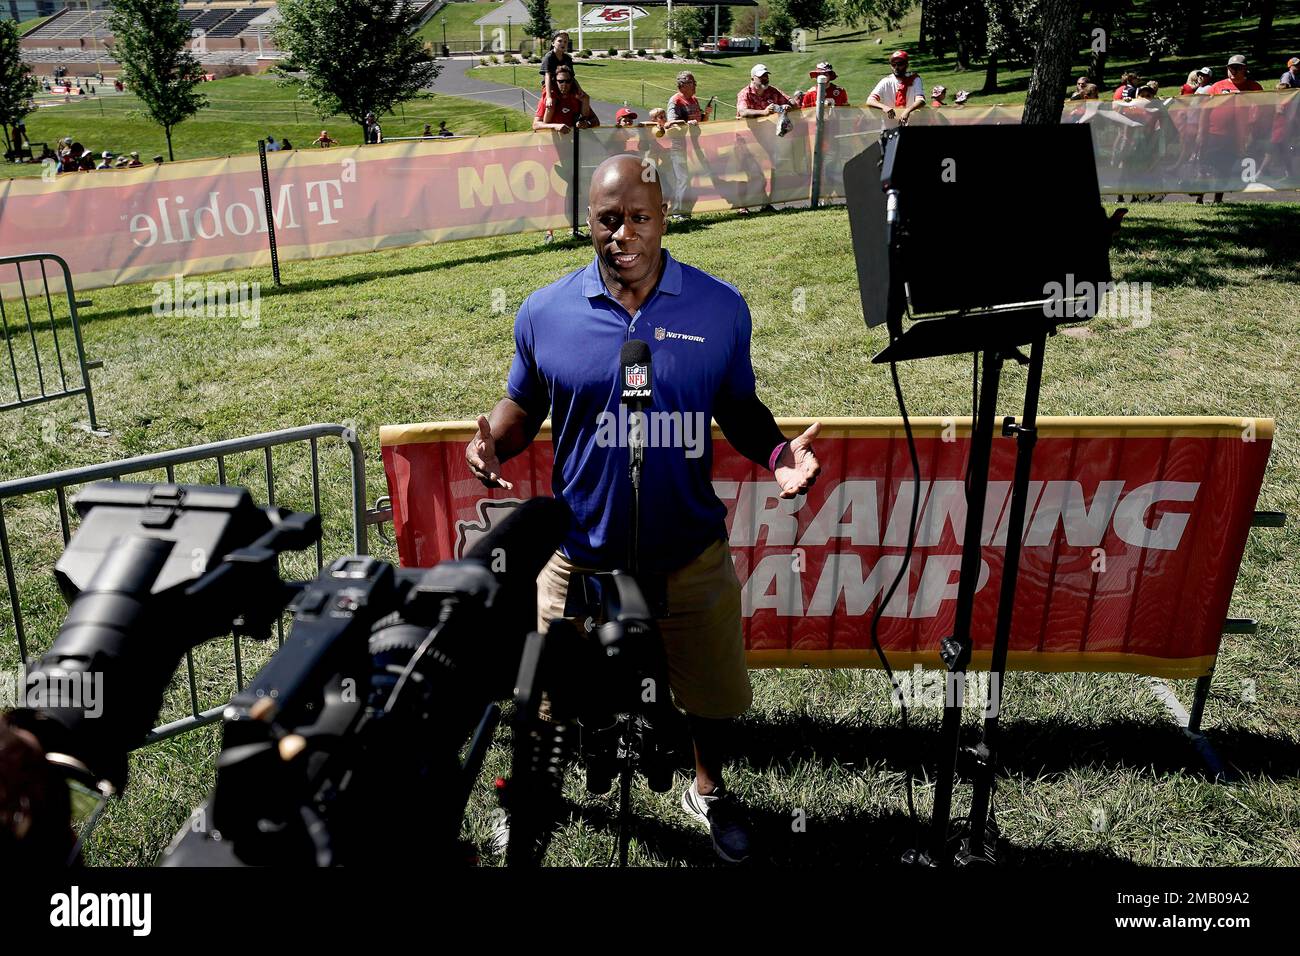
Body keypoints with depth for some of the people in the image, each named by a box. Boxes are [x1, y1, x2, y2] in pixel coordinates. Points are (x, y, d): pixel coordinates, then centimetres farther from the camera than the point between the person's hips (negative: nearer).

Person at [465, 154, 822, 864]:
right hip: (580, 550, 0)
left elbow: (740, 410, 3)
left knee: (713, 692, 19)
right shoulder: (544, 313, -7)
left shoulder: (720, 308, -7)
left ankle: (708, 788, 51)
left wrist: (776, 454, -17)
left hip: (691, 552, 1)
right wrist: (493, 441, -18)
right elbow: (521, 406, 4)